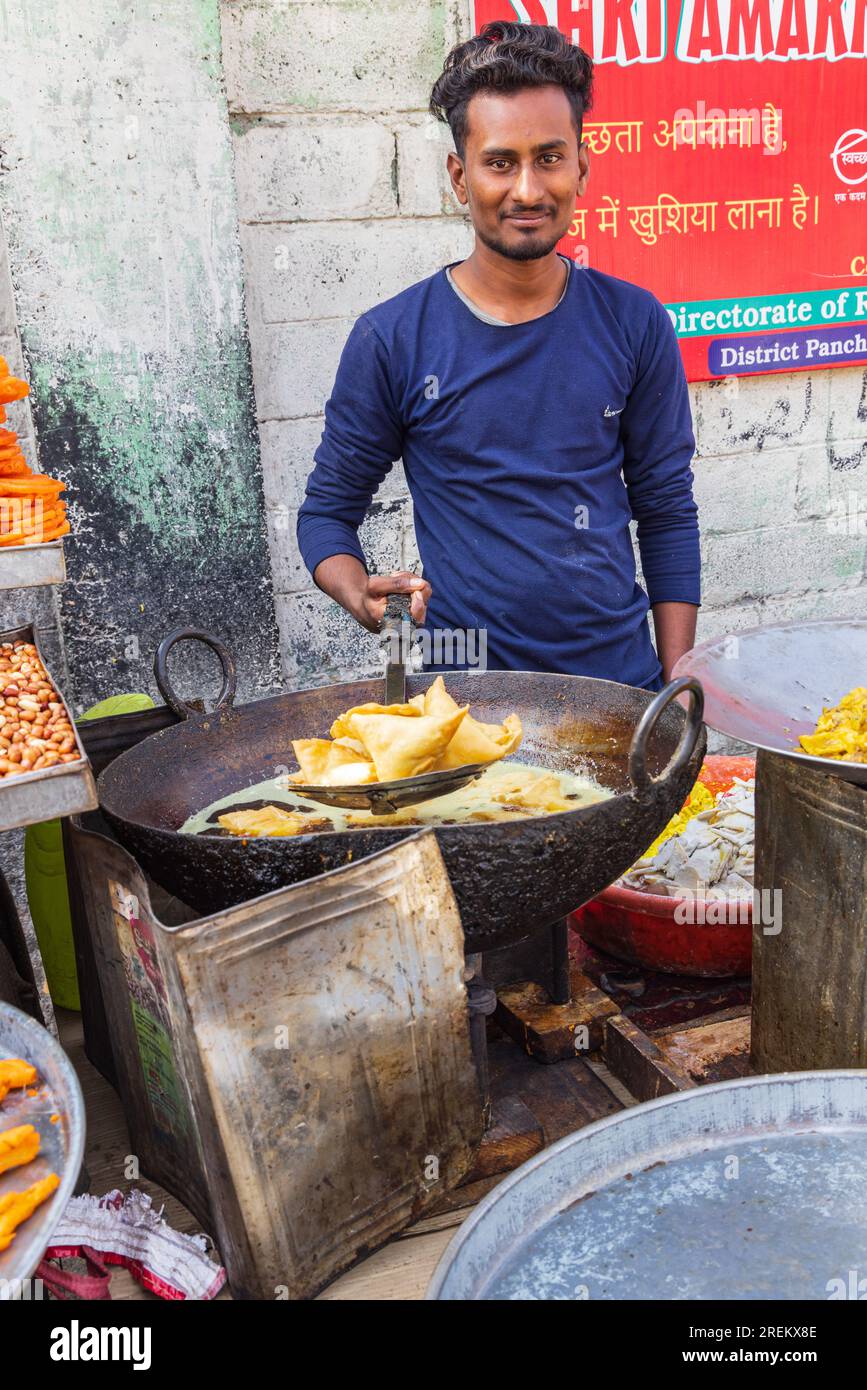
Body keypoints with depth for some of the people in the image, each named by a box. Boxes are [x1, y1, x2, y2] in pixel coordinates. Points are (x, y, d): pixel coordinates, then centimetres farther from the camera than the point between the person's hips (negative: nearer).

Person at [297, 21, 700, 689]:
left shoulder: (634, 324, -1)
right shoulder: (392, 339, -7)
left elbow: (668, 509, 4)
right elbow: (327, 509, 1)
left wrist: (680, 686, -1)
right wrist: (363, 597, -20)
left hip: (621, 675, 2)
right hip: (464, 685, -2)